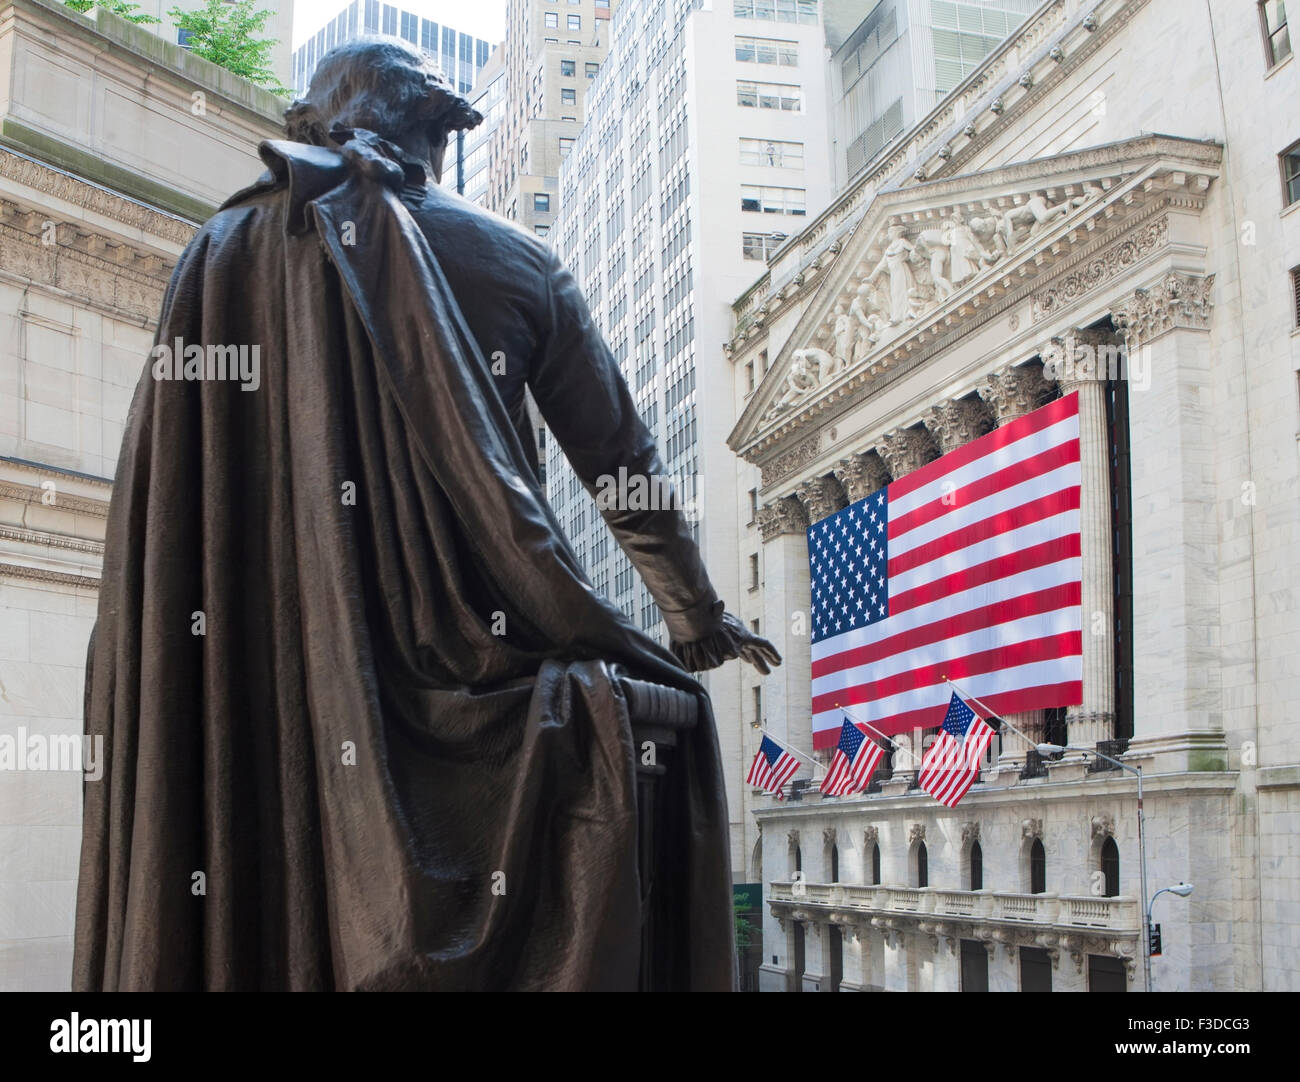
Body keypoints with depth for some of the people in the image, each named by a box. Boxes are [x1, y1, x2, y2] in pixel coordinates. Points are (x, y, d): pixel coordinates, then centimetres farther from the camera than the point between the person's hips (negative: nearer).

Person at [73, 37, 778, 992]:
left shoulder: (220, 258, 9)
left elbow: (155, 502, 5)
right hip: (469, 662, -2)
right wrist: (699, 618, 23)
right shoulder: (512, 262, 6)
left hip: (254, 678, 3)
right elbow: (622, 464, 11)